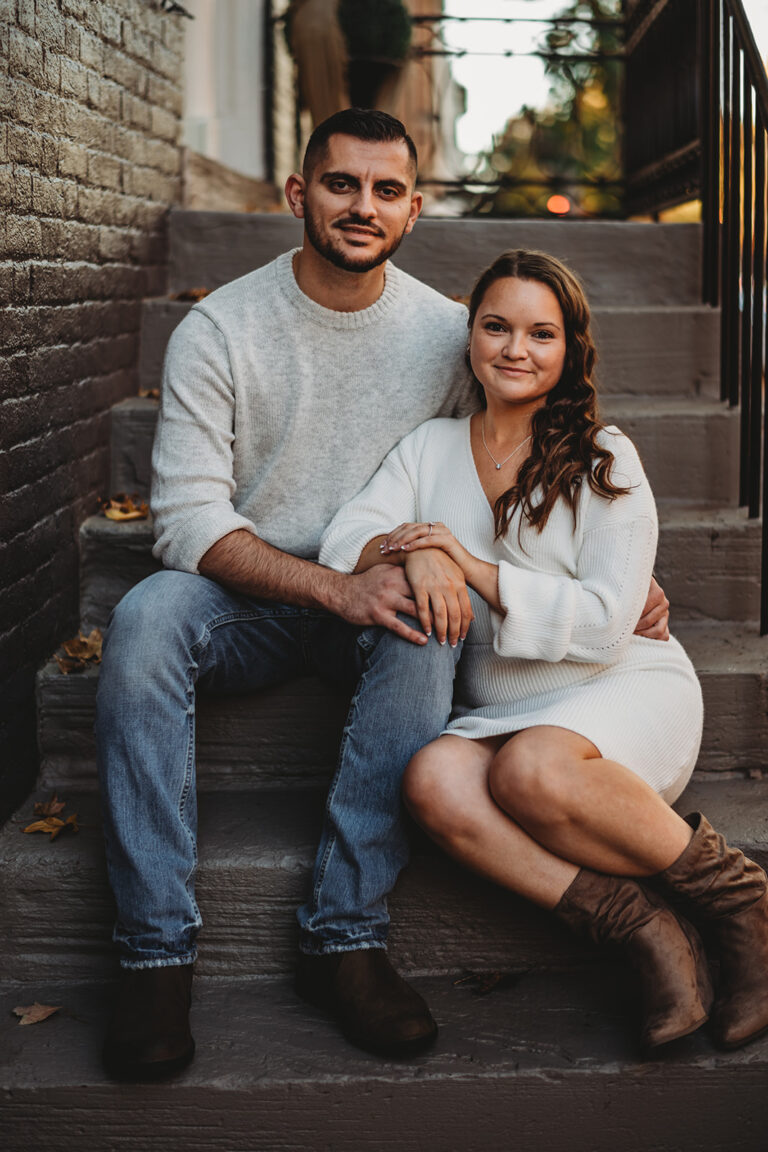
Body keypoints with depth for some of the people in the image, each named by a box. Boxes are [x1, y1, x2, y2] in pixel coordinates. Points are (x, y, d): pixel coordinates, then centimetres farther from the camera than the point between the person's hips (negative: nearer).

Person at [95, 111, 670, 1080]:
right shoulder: (218, 329, -7)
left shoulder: (447, 334, 0)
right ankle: (156, 953, -27)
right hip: (246, 600, -1)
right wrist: (339, 588, -27)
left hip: (376, 601, 1)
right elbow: (187, 518, -14)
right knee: (144, 617, -32)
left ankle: (345, 935, -27)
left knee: (433, 622, -33)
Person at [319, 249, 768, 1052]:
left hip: (627, 690, -3)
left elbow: (607, 621, -9)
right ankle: (643, 933, -28)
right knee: (433, 780, -32)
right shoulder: (431, 448, 13)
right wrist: (410, 554, -22)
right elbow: (344, 542, 0)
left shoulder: (603, 461, 0)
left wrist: (478, 570, -18)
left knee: (532, 767, -37)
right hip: (497, 712, 4)